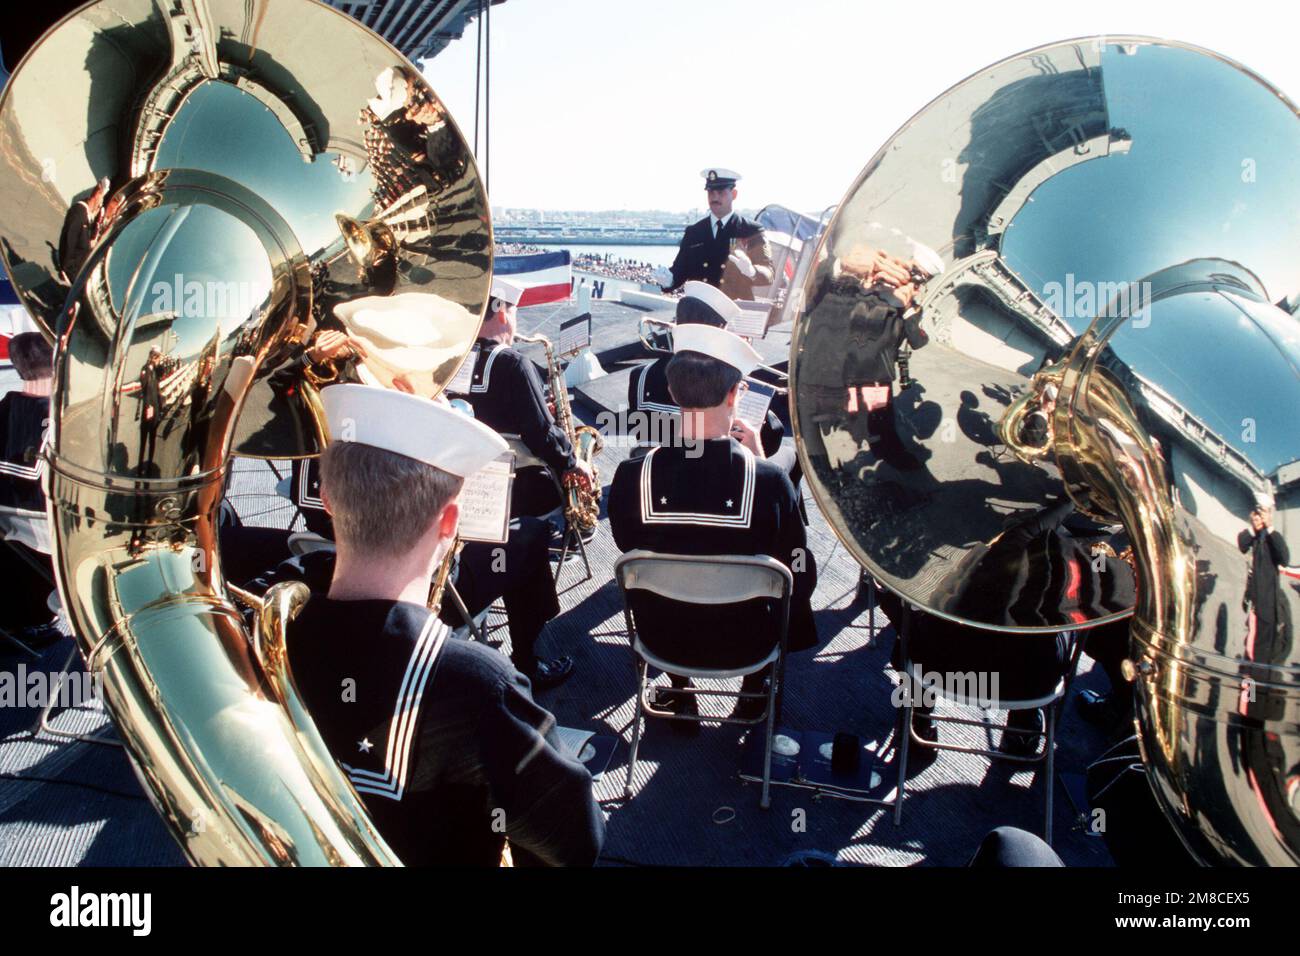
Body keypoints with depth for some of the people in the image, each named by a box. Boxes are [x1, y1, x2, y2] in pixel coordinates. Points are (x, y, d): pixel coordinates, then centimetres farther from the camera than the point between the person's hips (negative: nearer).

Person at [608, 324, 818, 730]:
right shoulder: (768, 479, -24)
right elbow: (798, 568, -8)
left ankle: (680, 694, 39)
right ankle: (753, 688, 38)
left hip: (661, 637, 1)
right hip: (745, 640, -1)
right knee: (800, 569, 28)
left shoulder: (631, 476, -21)